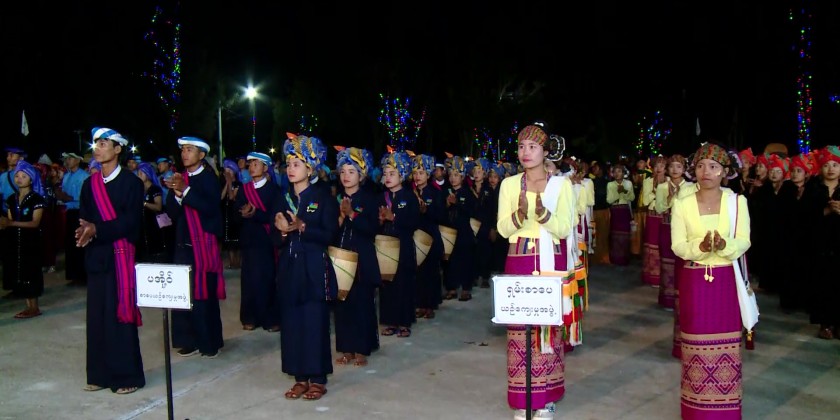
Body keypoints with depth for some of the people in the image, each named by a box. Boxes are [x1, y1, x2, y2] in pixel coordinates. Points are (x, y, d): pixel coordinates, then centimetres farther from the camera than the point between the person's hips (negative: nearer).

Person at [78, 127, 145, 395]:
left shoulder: (131, 182, -3)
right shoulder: (89, 184, 12)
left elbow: (130, 221, -12)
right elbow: (83, 219, 8)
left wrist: (97, 229, -22)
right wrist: (83, 231, -14)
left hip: (120, 256, -5)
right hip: (96, 255, 5)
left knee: (120, 314, -3)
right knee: (97, 315, 7)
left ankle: (127, 376, 6)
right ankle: (100, 374, 17)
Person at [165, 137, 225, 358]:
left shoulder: (209, 178, -3)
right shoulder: (179, 178, 10)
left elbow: (210, 207, -16)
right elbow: (171, 212, 5)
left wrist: (186, 190, -23)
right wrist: (176, 193, -13)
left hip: (205, 244, -4)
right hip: (183, 243, 4)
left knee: (205, 293, -2)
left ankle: (210, 342, 9)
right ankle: (189, 340, 12)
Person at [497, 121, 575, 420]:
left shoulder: (561, 184, 1)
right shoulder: (509, 184, 4)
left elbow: (565, 228, -6)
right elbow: (503, 229, -1)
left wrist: (543, 213, -23)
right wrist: (520, 214, -21)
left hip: (550, 260, -1)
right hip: (519, 260, 1)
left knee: (549, 324, 2)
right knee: (519, 325, 0)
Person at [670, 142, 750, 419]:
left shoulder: (737, 201, -1)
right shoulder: (682, 204, -2)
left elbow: (744, 241, -6)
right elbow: (677, 246, -6)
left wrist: (724, 245, -27)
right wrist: (701, 245, -25)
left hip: (726, 280, 0)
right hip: (694, 281, 0)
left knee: (726, 343, 5)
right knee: (696, 343, 5)